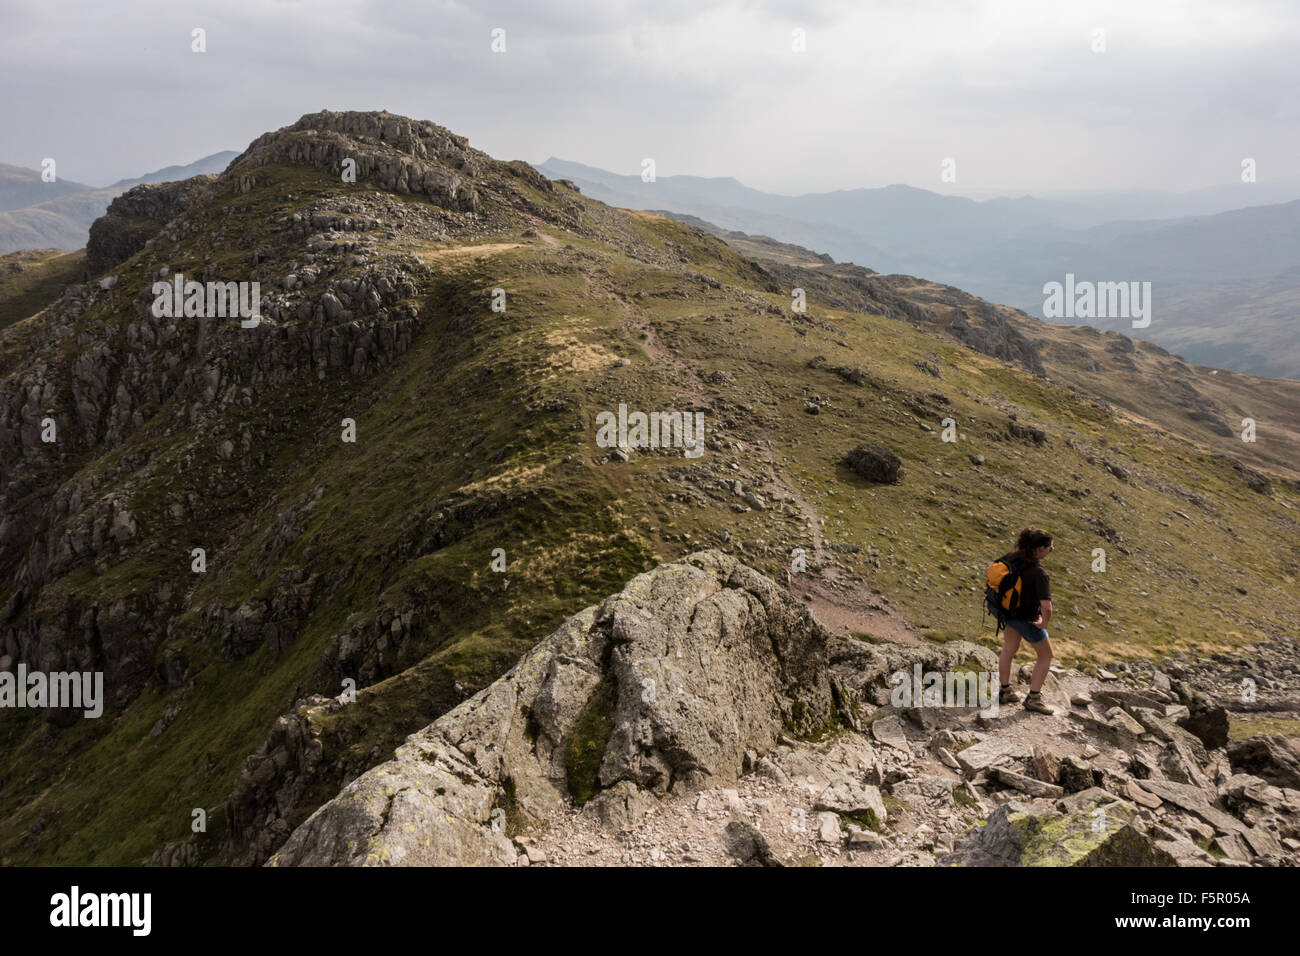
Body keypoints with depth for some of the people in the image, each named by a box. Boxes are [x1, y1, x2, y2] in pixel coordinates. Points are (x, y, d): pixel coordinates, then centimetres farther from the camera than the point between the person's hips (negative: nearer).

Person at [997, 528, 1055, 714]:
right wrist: (1044, 623, -18)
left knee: (1008, 651, 24)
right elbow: (1047, 608, -39)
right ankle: (1033, 699, 20)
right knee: (1046, 656, 16)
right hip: (1028, 619, -7)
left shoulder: (1012, 557, -14)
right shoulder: (1039, 574, -35)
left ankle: (1005, 692, 39)